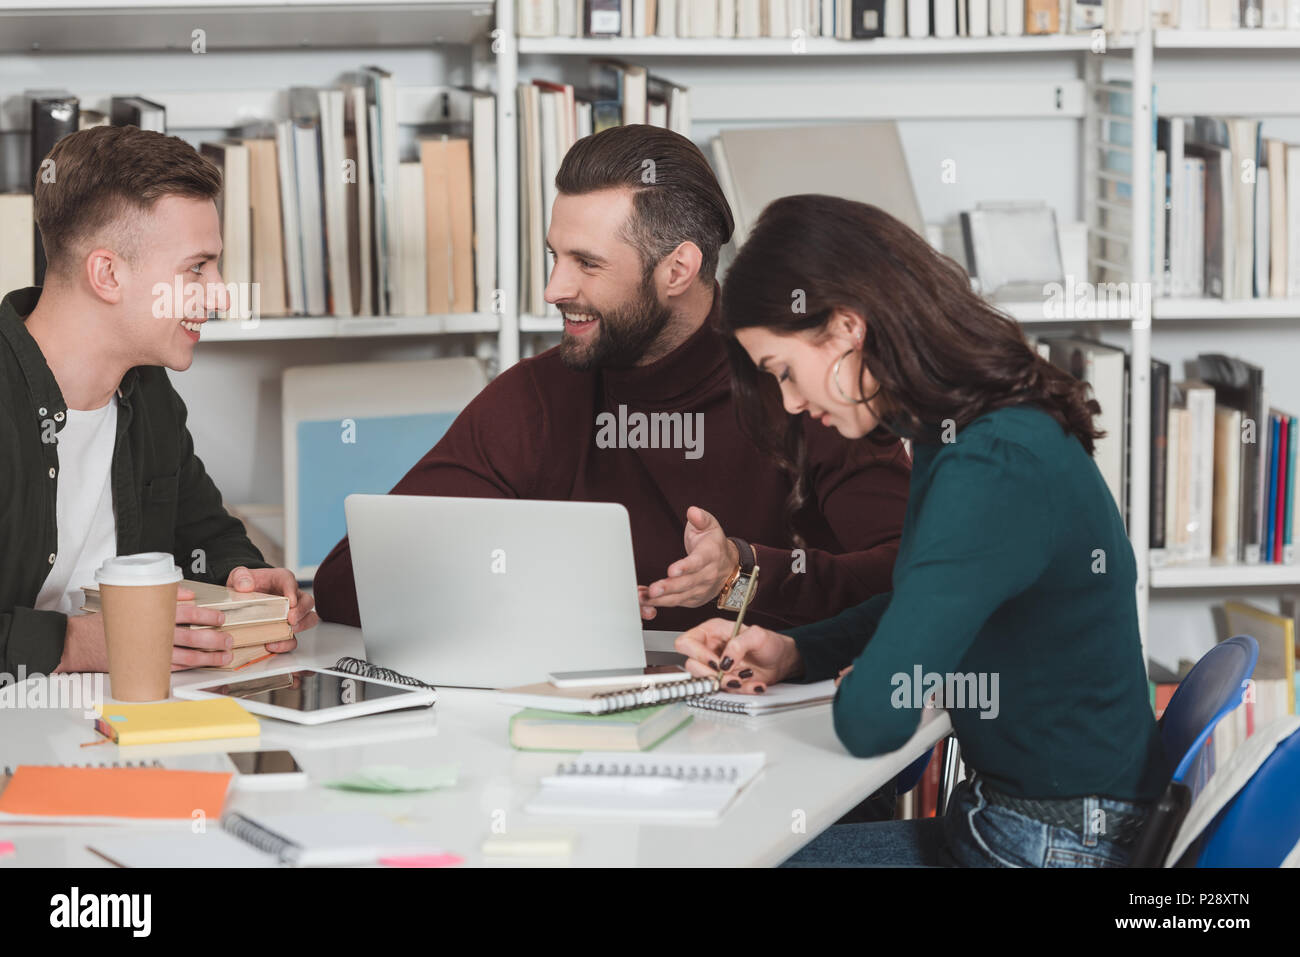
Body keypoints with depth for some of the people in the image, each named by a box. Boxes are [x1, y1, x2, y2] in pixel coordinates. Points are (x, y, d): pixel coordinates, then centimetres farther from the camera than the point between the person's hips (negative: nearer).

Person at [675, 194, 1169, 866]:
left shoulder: (993, 470, -25)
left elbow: (871, 721, -30)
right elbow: (917, 611, 25)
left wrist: (862, 682, -6)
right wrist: (790, 653, 8)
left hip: (1053, 850, -9)